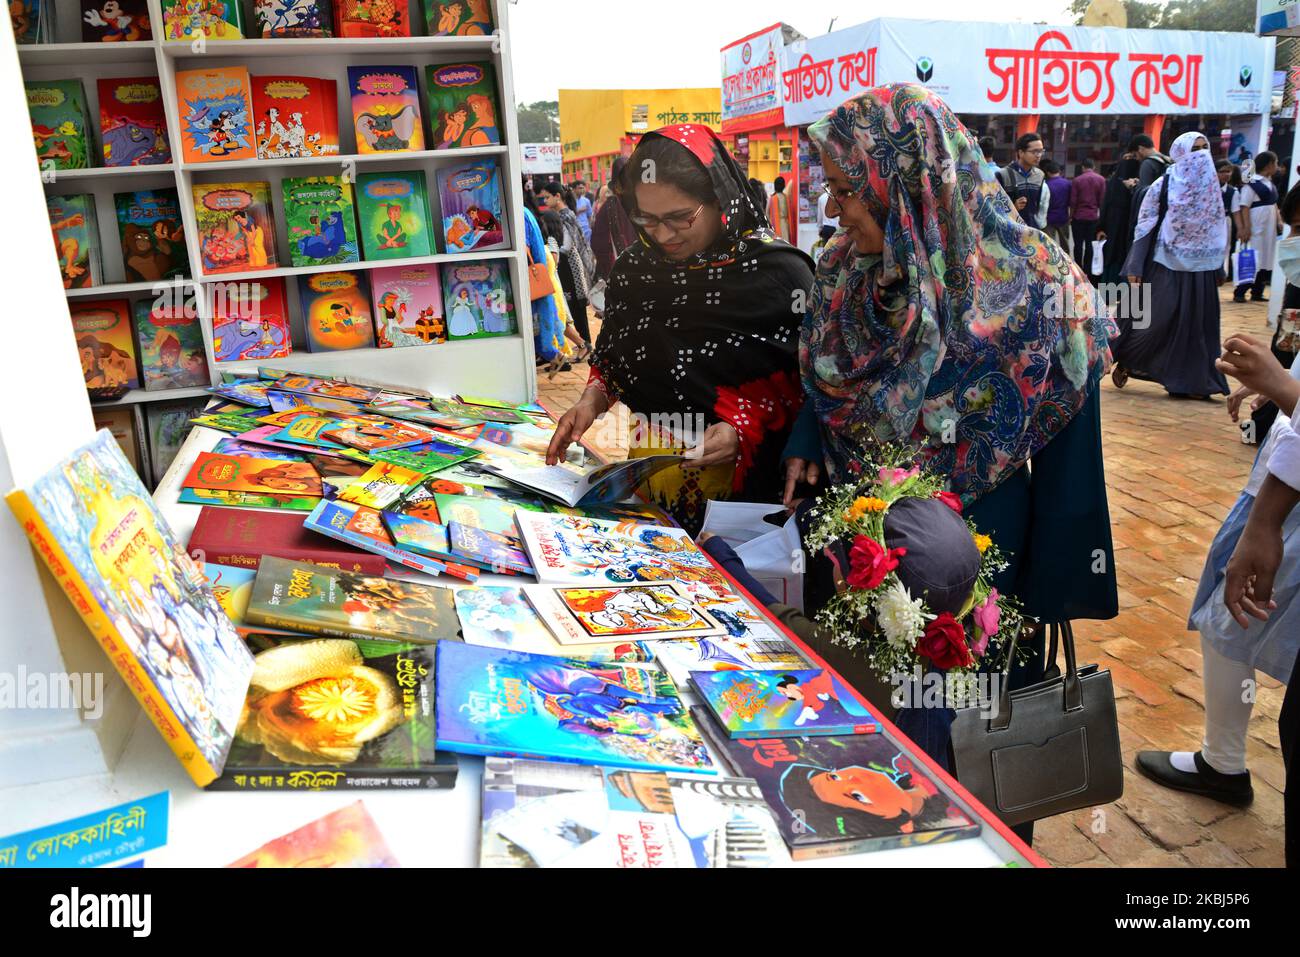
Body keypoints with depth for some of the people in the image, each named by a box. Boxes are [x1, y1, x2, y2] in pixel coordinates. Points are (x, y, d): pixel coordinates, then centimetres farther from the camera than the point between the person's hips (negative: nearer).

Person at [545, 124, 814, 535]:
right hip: (651, 472, 4)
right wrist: (592, 400, -2)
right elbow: (612, 358, 18)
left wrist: (744, 427, -22)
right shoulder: (633, 269, 6)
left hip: (747, 476, -4)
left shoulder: (779, 273, -11)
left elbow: (810, 381, -8)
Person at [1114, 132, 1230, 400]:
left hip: (1200, 267, 5)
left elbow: (1217, 228, 14)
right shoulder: (1164, 185, -5)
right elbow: (1144, 226, -6)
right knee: (1156, 321, -7)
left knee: (1196, 324, 4)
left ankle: (1192, 381, 11)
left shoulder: (1210, 186, 9)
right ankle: (1124, 360, 16)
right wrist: (1135, 267, -12)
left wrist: (1219, 265, 11)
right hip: (1166, 264, -5)